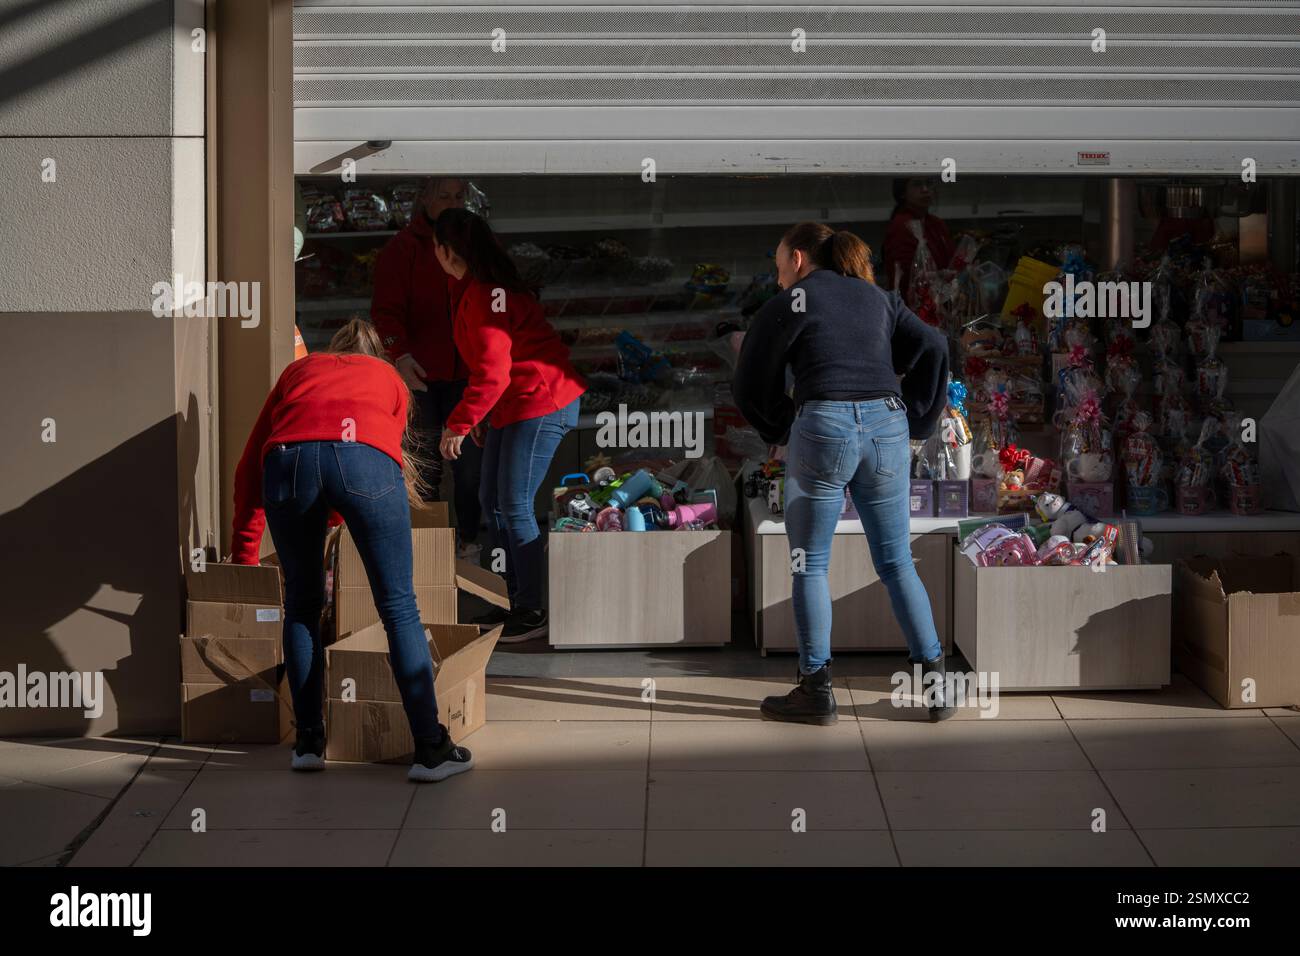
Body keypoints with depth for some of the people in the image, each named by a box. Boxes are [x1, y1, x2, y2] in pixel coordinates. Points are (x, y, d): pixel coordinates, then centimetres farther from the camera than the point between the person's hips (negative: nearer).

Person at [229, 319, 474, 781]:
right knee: (399, 609, 6)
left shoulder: (298, 370, 38)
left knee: (301, 605, 19)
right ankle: (431, 750, 6)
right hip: (365, 460, -1)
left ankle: (309, 743, 21)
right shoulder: (389, 378, 36)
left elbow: (250, 465, 36)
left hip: (289, 460, 1)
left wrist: (244, 555, 42)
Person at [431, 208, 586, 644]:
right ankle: (517, 602, 19)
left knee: (514, 506, -9)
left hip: (540, 402, -11)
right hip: (512, 406, 11)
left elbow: (492, 371, -23)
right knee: (492, 500, 13)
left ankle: (532, 612, -2)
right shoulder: (481, 287, 13)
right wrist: (477, 416, 22)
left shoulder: (485, 294, -20)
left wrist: (459, 424, -18)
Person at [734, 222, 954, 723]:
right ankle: (933, 679, 5)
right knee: (897, 564, 11)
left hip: (823, 425, -4)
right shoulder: (880, 300, 19)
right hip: (887, 426, 4)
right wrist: (915, 419, 10)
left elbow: (752, 384, 7)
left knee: (810, 566, 6)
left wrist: (781, 431, 20)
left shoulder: (791, 302, 6)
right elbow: (932, 348, 7)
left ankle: (816, 688, 5)